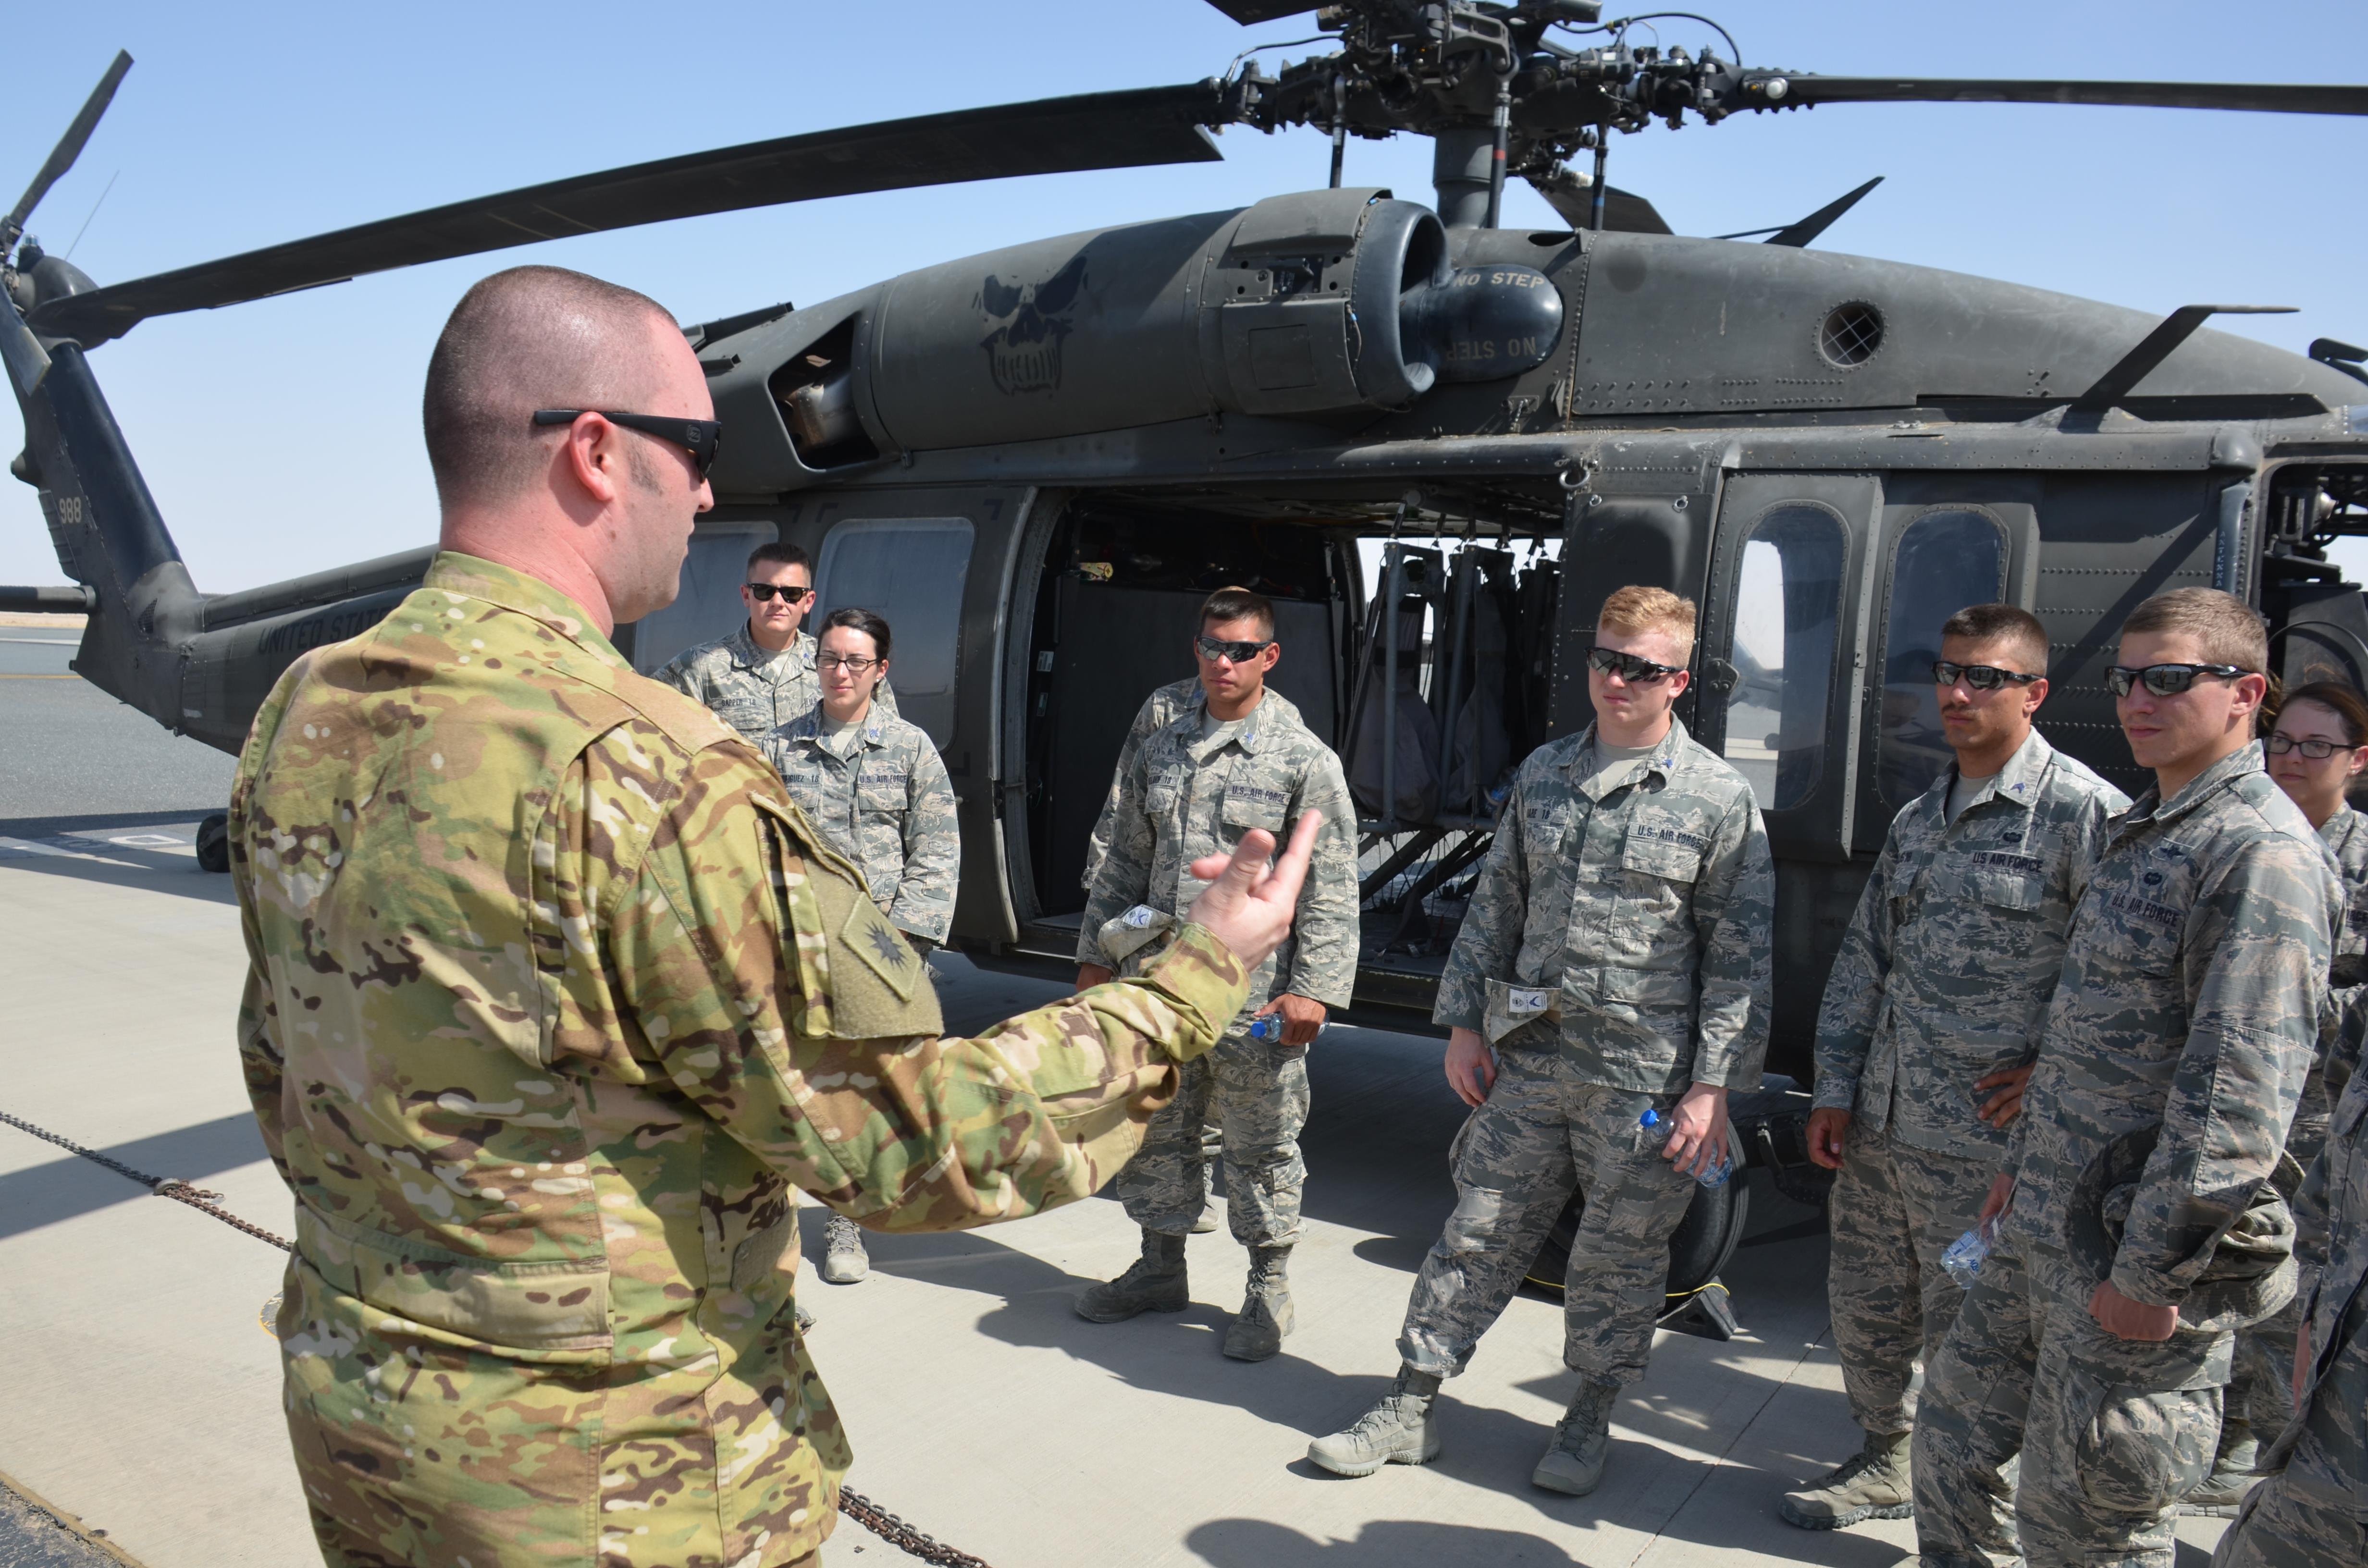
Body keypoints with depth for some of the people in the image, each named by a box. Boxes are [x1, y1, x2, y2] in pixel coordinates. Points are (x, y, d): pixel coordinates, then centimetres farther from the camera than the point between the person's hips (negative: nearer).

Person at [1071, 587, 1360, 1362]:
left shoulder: (1306, 760, -7)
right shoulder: (1158, 752, 9)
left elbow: (1333, 888, -9)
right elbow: (1124, 863, 16)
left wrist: (1314, 986, -15)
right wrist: (1095, 955, 15)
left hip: (1255, 997, -5)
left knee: (1261, 1149, 7)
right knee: (1154, 1132, 16)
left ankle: (1269, 1289, 25)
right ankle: (1161, 1267, 35)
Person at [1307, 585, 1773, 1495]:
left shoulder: (1720, 799, -6)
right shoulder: (1544, 774, 8)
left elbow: (1741, 956, -6)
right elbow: (1495, 907, 13)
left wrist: (1714, 1086, -10)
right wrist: (1465, 1024, 10)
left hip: (1645, 1077, -3)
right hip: (1528, 1058, 4)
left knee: (1619, 1256, 11)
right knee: (1478, 1232, 10)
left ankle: (1589, 1419, 33)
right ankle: (1410, 1409, 22)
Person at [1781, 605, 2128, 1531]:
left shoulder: (2083, 812, -10)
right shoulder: (1919, 819, 13)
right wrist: (1835, 1091, 10)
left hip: (1986, 1142, -7)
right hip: (1878, 1126, 7)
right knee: (1864, 1308, 18)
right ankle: (1886, 1462, 40)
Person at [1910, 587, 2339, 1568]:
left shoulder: (2261, 851, -18)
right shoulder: (2141, 833, 13)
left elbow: (2239, 1090, -23)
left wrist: (2154, 1274, -22)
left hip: (2136, 1250, -9)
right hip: (2040, 1233, 9)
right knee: (1952, 1426, 20)